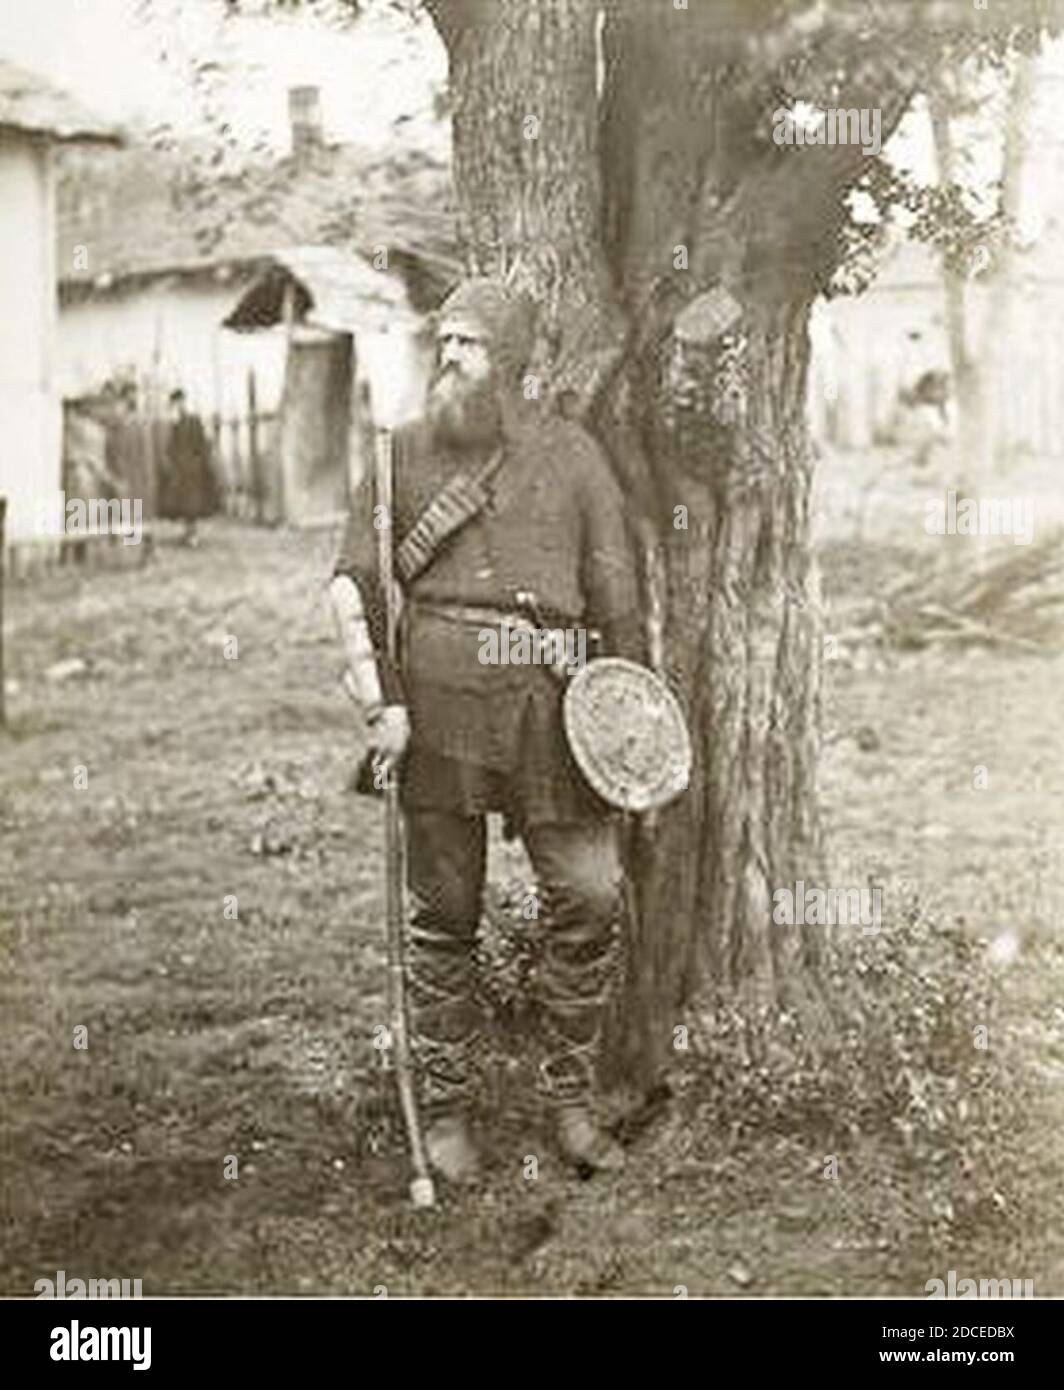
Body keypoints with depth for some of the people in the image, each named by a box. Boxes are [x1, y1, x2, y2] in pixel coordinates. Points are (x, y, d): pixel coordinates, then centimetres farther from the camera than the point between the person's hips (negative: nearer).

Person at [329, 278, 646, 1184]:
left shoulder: (572, 455, 10)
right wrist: (380, 699, -6)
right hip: (435, 691, 0)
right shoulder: (405, 452, 11)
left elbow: (617, 598, 10)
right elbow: (355, 582, 7)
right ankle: (447, 1110, 17)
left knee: (592, 896, -6)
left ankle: (573, 1097, 12)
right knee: (442, 914, 5)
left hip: (546, 696, 0)